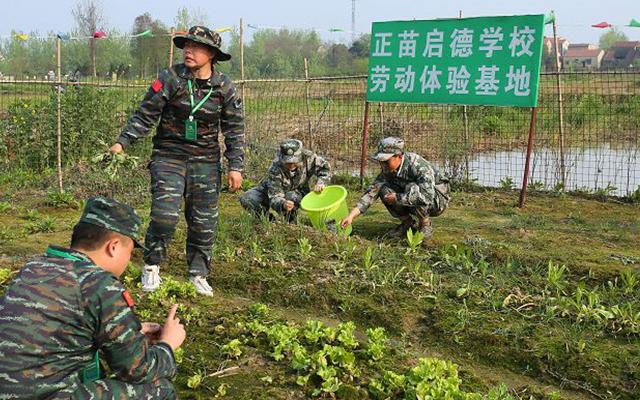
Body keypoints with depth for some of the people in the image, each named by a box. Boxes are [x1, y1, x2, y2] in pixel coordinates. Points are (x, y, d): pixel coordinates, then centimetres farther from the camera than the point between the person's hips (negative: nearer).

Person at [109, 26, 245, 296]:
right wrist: (122, 142, -12)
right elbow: (145, 115, -3)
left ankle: (198, 274, 21)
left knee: (204, 221, 6)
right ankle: (152, 267, 10)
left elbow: (235, 129, 4)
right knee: (164, 214, -12)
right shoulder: (170, 78, -6)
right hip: (169, 156, -2)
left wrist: (236, 166, -1)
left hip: (206, 162, 2)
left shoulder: (224, 87, 0)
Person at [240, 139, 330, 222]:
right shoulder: (275, 169, -36)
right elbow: (275, 197, -40)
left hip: (299, 193, 1)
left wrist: (320, 182, -27)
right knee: (246, 199, -21)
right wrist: (283, 204, -63)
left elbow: (325, 167, -8)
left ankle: (290, 222, -8)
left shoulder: (308, 157, -28)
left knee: (292, 196, -38)